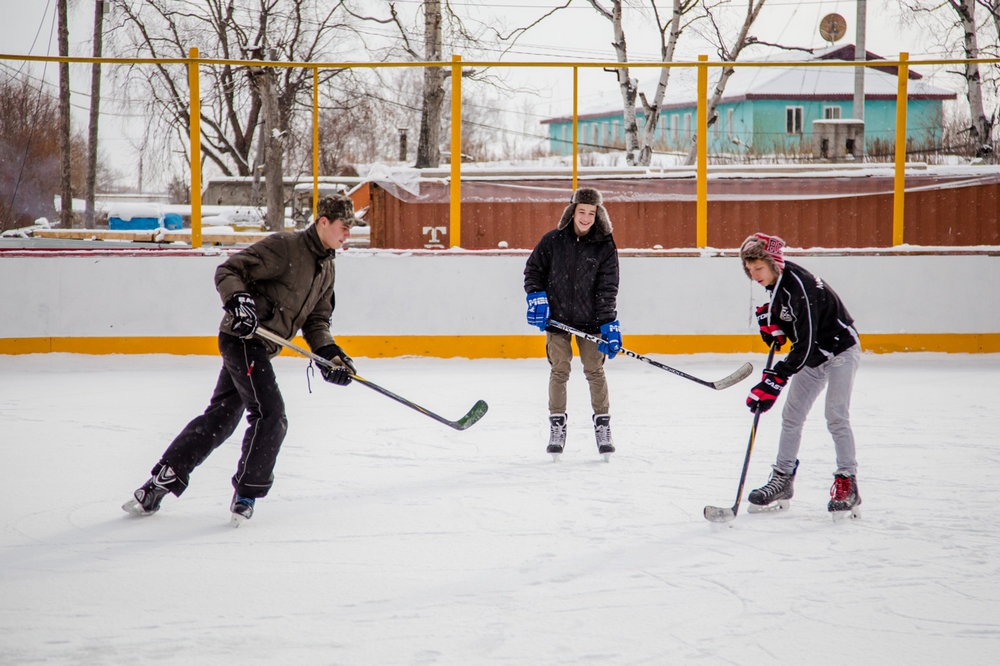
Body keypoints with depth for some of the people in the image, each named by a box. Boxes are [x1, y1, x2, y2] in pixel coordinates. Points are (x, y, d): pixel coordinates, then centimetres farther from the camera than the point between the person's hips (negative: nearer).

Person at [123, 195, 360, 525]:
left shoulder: (326, 267, 13)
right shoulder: (284, 246, -14)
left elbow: (316, 320, 16)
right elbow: (228, 271, -14)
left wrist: (329, 353, -1)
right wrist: (238, 300, -32)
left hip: (260, 348, 9)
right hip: (243, 337, -9)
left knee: (220, 418, 12)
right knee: (270, 414, -15)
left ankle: (162, 481, 18)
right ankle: (246, 493, -3)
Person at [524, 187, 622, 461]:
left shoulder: (605, 246, -5)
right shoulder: (553, 240, -4)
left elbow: (608, 289, -7)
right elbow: (533, 269, 8)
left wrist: (609, 324, -13)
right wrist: (536, 297, -5)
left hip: (590, 320, 0)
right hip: (557, 318, 0)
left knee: (595, 371, 1)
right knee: (559, 371, 1)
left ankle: (603, 425, 10)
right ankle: (557, 426, 10)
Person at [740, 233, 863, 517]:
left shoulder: (799, 286, -32)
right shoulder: (776, 281, -5)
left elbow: (804, 345, -35)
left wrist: (775, 380, -38)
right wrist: (771, 321, -6)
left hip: (841, 350, -9)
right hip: (813, 355, 9)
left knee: (836, 417, -14)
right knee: (791, 415, 8)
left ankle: (848, 486, -9)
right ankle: (782, 480, 17)